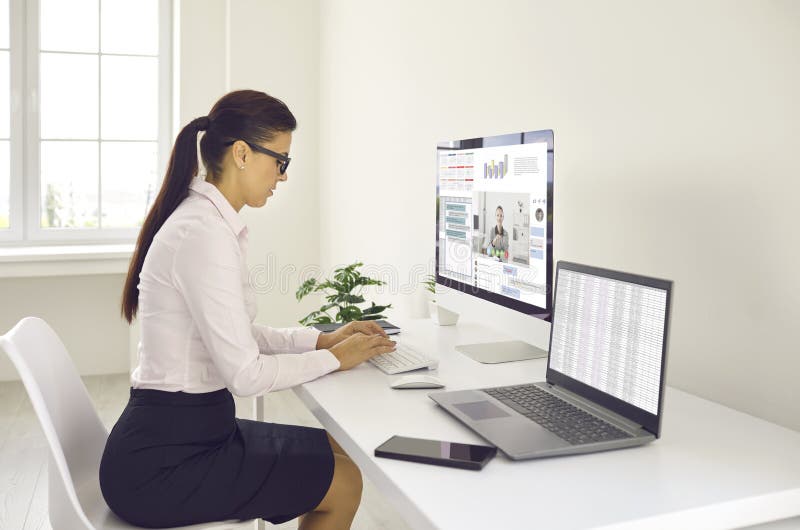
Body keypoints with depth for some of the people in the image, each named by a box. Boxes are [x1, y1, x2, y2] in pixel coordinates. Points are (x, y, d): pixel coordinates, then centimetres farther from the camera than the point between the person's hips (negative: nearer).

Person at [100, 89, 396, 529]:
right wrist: (334, 359, -9)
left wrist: (321, 340, 7)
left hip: (184, 431, 9)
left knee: (338, 450, 17)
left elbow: (232, 335, 14)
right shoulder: (204, 233, -24)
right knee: (343, 482, 1)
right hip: (162, 464, -9)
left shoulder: (203, 218, 8)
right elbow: (245, 374, -23)